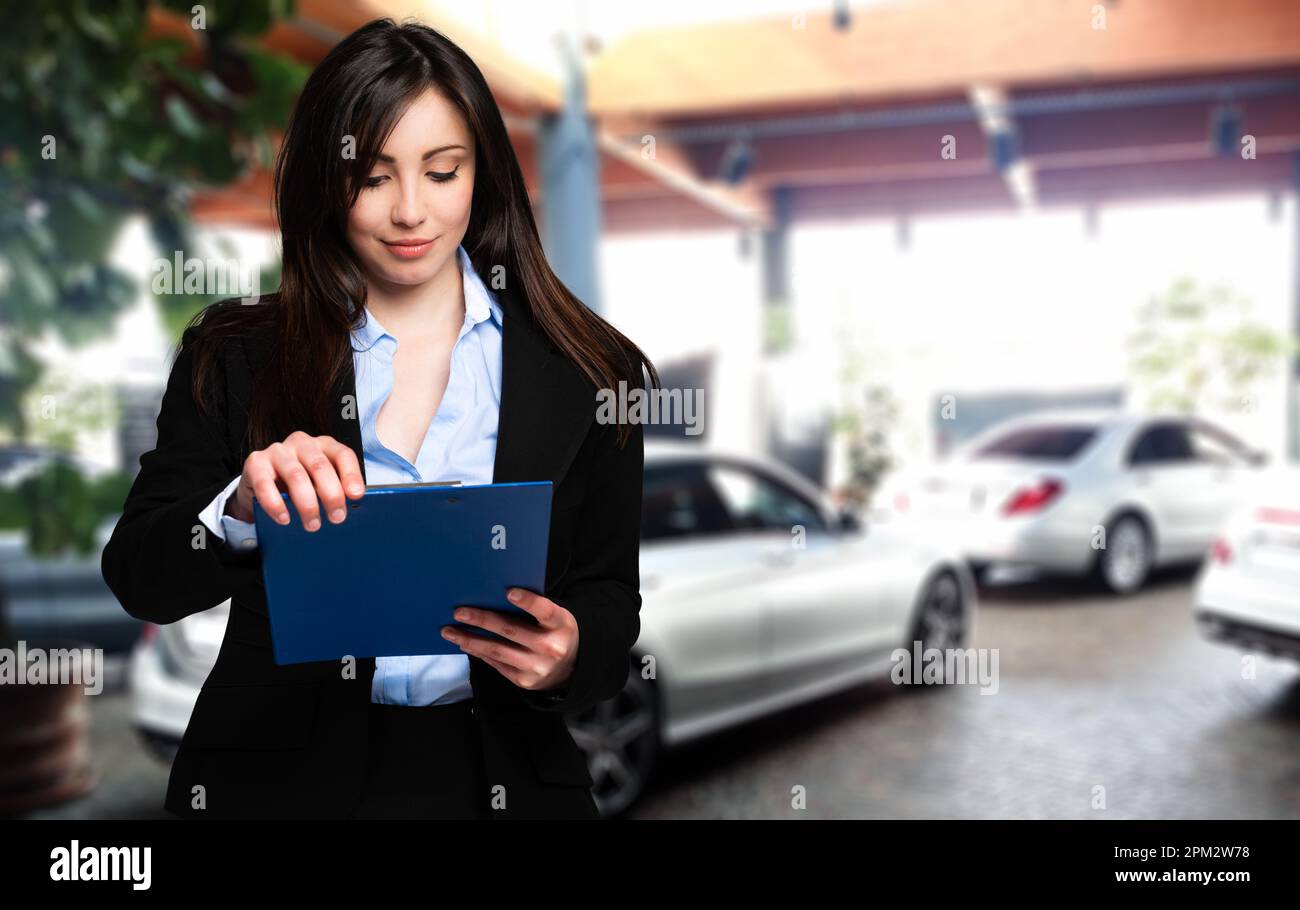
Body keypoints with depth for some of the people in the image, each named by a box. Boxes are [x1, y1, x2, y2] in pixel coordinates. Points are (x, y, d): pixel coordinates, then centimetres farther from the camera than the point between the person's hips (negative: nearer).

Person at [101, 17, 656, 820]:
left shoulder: (584, 372, 5)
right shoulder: (233, 357, 5)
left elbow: (610, 598, 8)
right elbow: (139, 581, 1)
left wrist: (570, 656, -14)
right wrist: (244, 508, -19)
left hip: (496, 774, 0)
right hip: (282, 774, 0)